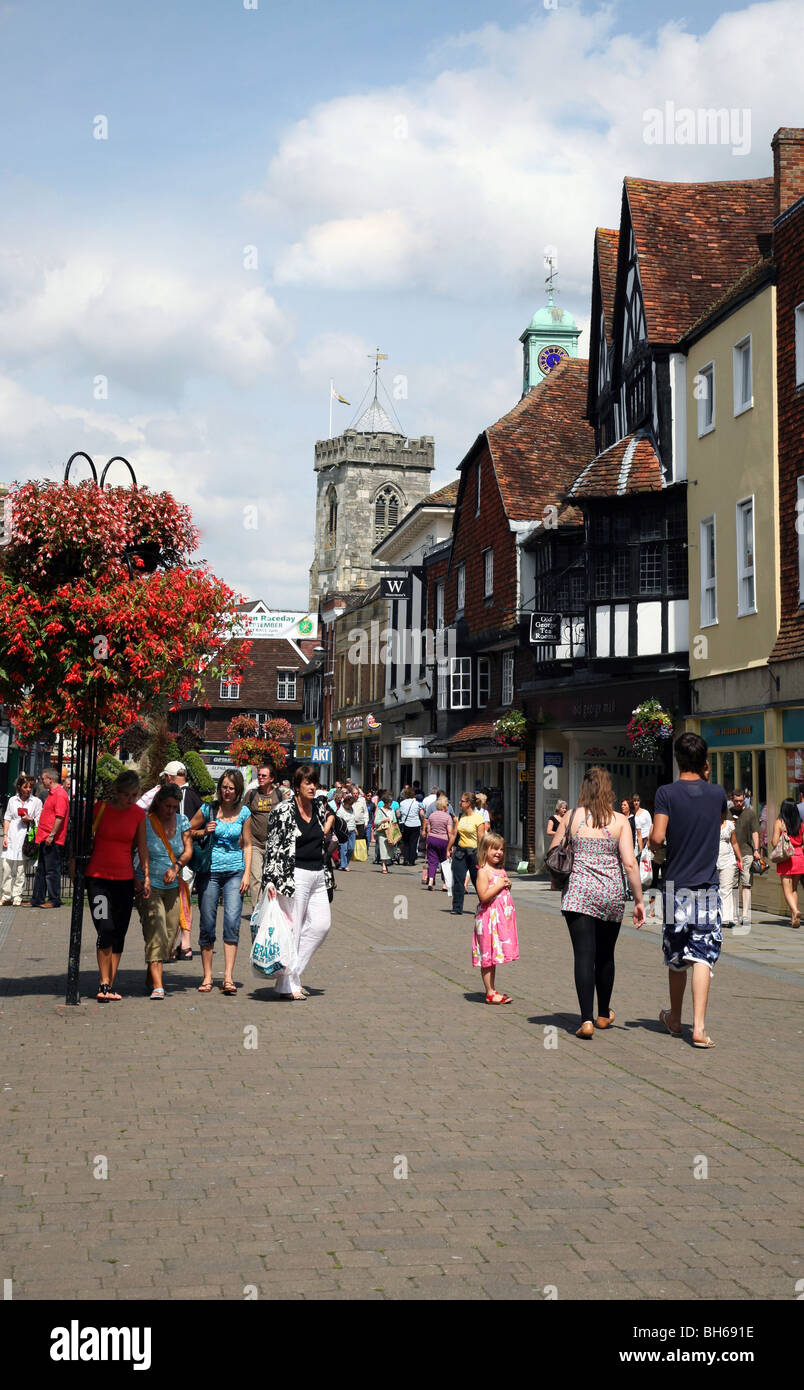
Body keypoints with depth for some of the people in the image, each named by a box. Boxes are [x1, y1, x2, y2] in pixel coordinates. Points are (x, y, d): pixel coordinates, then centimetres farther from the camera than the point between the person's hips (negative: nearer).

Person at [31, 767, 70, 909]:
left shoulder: (60, 794, -14)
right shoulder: (51, 793, 18)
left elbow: (60, 817, -21)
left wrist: (51, 835, -22)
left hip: (53, 840, -10)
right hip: (45, 839, 10)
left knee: (52, 871, -5)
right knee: (41, 870, 13)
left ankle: (54, 900, 1)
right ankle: (37, 899, 18)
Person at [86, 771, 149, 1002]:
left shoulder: (138, 814, 4)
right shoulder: (99, 808, -5)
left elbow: (142, 846, 11)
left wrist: (147, 877, 6)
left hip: (125, 879, 3)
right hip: (98, 877, -3)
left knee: (119, 934, 3)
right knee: (105, 928, -15)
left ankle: (111, 984, 11)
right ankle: (104, 983, -8)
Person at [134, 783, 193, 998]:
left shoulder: (182, 821, 6)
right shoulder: (145, 823, -7)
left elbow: (188, 850, 4)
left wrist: (176, 867, -15)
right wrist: (136, 882, -15)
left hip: (173, 887, 5)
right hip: (149, 886, -5)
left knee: (170, 935, 6)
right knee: (155, 934, -15)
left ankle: (149, 978, 24)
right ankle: (157, 986, -18)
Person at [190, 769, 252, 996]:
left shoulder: (244, 813, 4)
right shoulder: (208, 809, 0)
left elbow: (247, 845, 10)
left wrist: (247, 874, 2)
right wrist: (203, 832, -9)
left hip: (234, 872, 0)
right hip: (210, 872, 0)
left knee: (232, 922, -12)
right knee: (207, 924, 2)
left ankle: (228, 978, -12)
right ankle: (207, 977, 13)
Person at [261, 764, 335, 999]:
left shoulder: (319, 805, 8)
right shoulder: (284, 811, -10)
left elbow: (332, 811, 33)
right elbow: (272, 847, -11)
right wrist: (271, 880, -17)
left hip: (318, 875, 7)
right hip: (295, 876, -7)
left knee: (321, 923, 3)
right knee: (291, 928, -3)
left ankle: (294, 972, 17)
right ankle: (287, 985, 6)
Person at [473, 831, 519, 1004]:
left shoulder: (501, 870, 14)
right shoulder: (483, 872, -12)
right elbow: (483, 896, -21)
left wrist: (508, 885, 5)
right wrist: (498, 886, -19)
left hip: (502, 918, 8)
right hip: (488, 918, -8)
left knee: (495, 956, 13)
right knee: (488, 957, -2)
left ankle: (492, 990, 20)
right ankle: (490, 993, 2)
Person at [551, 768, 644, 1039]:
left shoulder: (571, 817, 2)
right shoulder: (620, 820, 0)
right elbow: (630, 864, -6)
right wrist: (639, 900, 0)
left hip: (579, 892, -1)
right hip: (611, 894, 1)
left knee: (584, 955, -3)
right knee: (605, 955, 16)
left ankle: (587, 1019, -13)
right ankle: (604, 1014, 31)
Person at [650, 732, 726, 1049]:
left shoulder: (667, 793, -7)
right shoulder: (718, 793, 2)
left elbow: (658, 837, -16)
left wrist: (650, 842, 8)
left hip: (677, 885, -1)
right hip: (708, 885, 1)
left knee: (676, 956, 13)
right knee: (703, 955, -2)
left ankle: (675, 1019, 29)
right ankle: (699, 1027, -12)